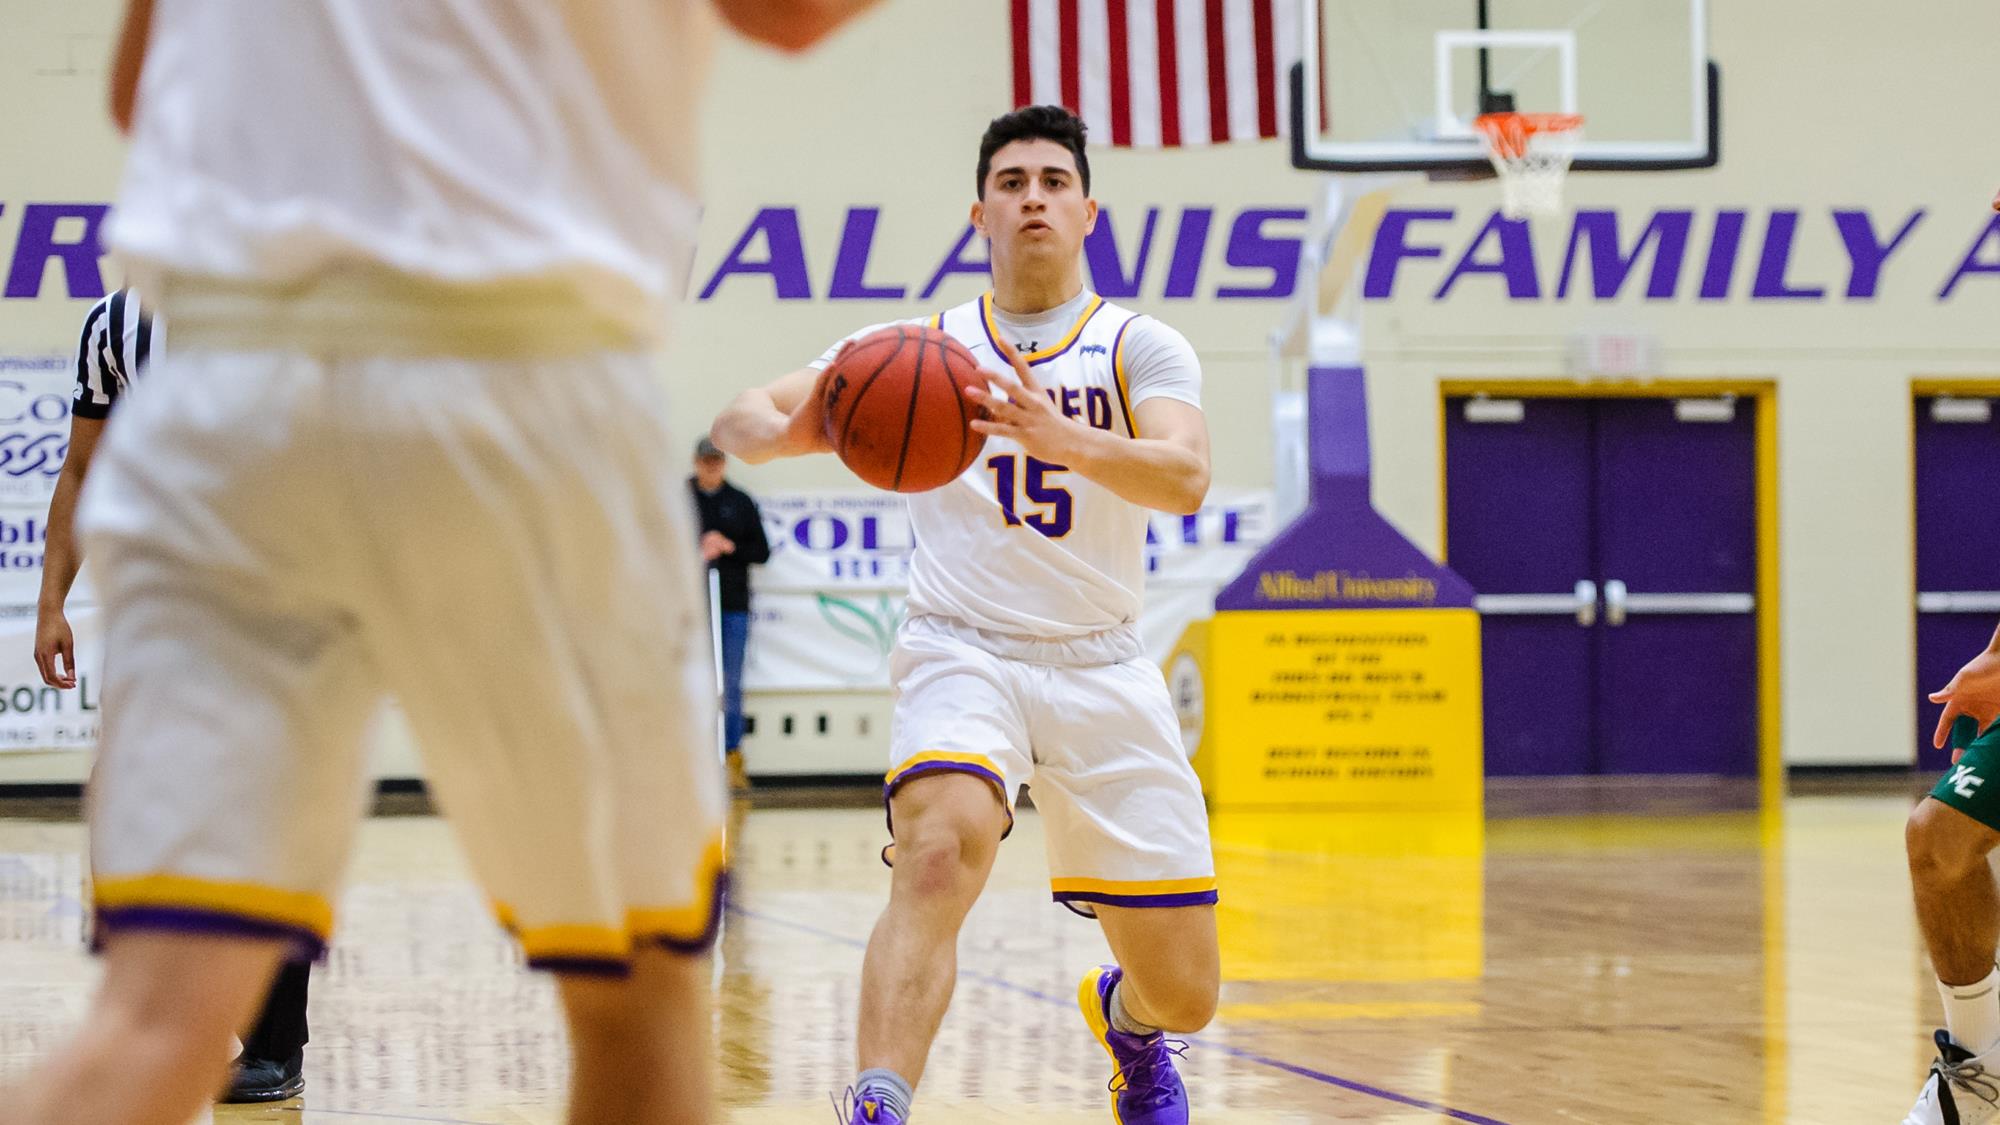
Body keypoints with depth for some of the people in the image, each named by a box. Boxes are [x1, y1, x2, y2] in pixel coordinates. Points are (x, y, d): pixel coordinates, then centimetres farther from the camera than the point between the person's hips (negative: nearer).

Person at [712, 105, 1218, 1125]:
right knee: (938, 849, -35)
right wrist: (794, 430, -27)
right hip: (963, 651, -1)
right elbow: (739, 421, -1)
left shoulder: (1140, 347, 1)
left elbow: (1186, 477, -19)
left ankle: (1123, 1016, 42)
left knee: (1184, 993, 4)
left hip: (1102, 668, 1)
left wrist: (1062, 439, -39)